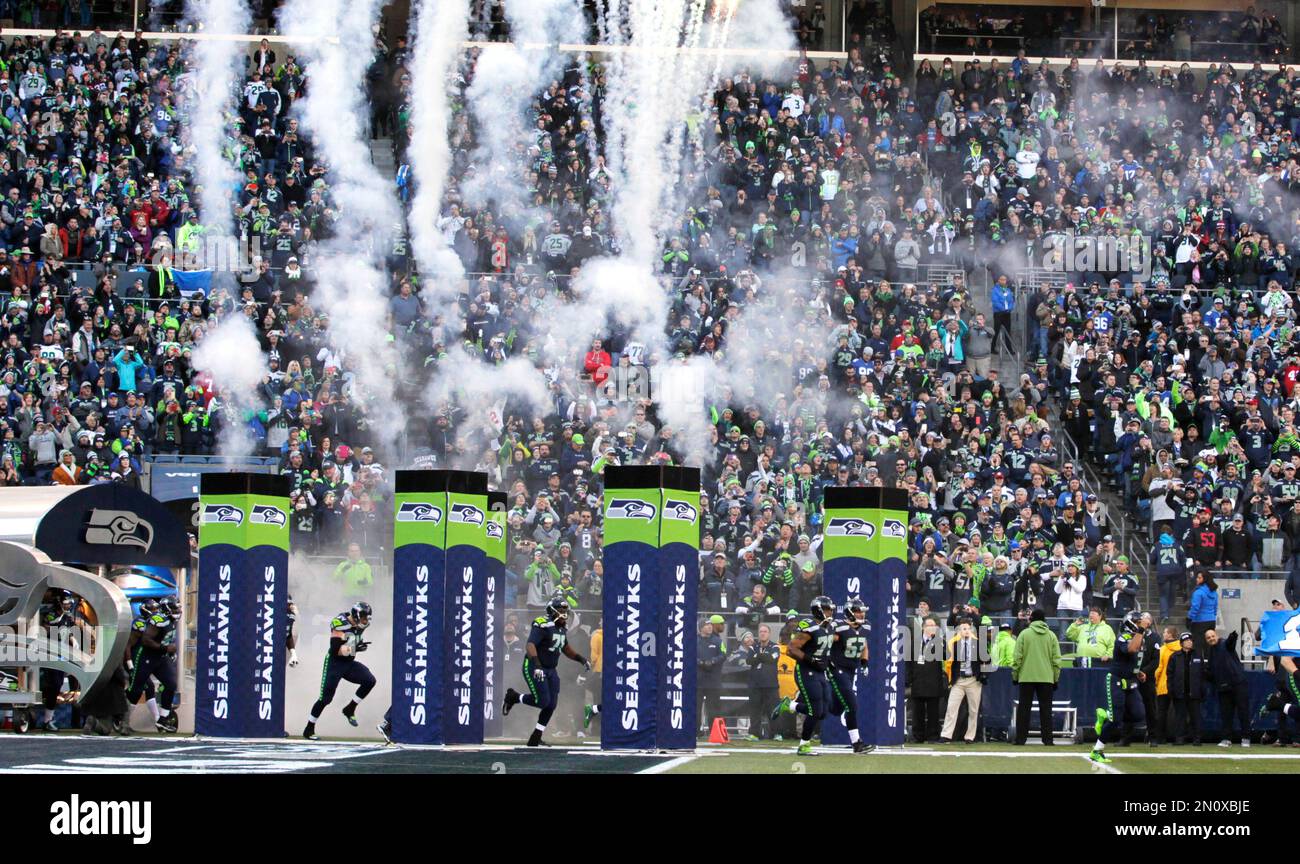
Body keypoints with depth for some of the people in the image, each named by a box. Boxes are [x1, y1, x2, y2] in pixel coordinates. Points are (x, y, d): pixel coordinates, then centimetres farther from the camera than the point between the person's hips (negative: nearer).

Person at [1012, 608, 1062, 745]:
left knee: (1024, 709, 4)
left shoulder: (1024, 634, 0)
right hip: (1046, 678, 1)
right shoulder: (1051, 636, 4)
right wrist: (1056, 678, 11)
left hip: (1026, 678, -1)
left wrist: (1015, 676, 6)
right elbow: (1056, 659, 3)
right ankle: (1047, 738, 1)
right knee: (1045, 709, 4)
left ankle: (1021, 738, 2)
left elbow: (1017, 657, -3)